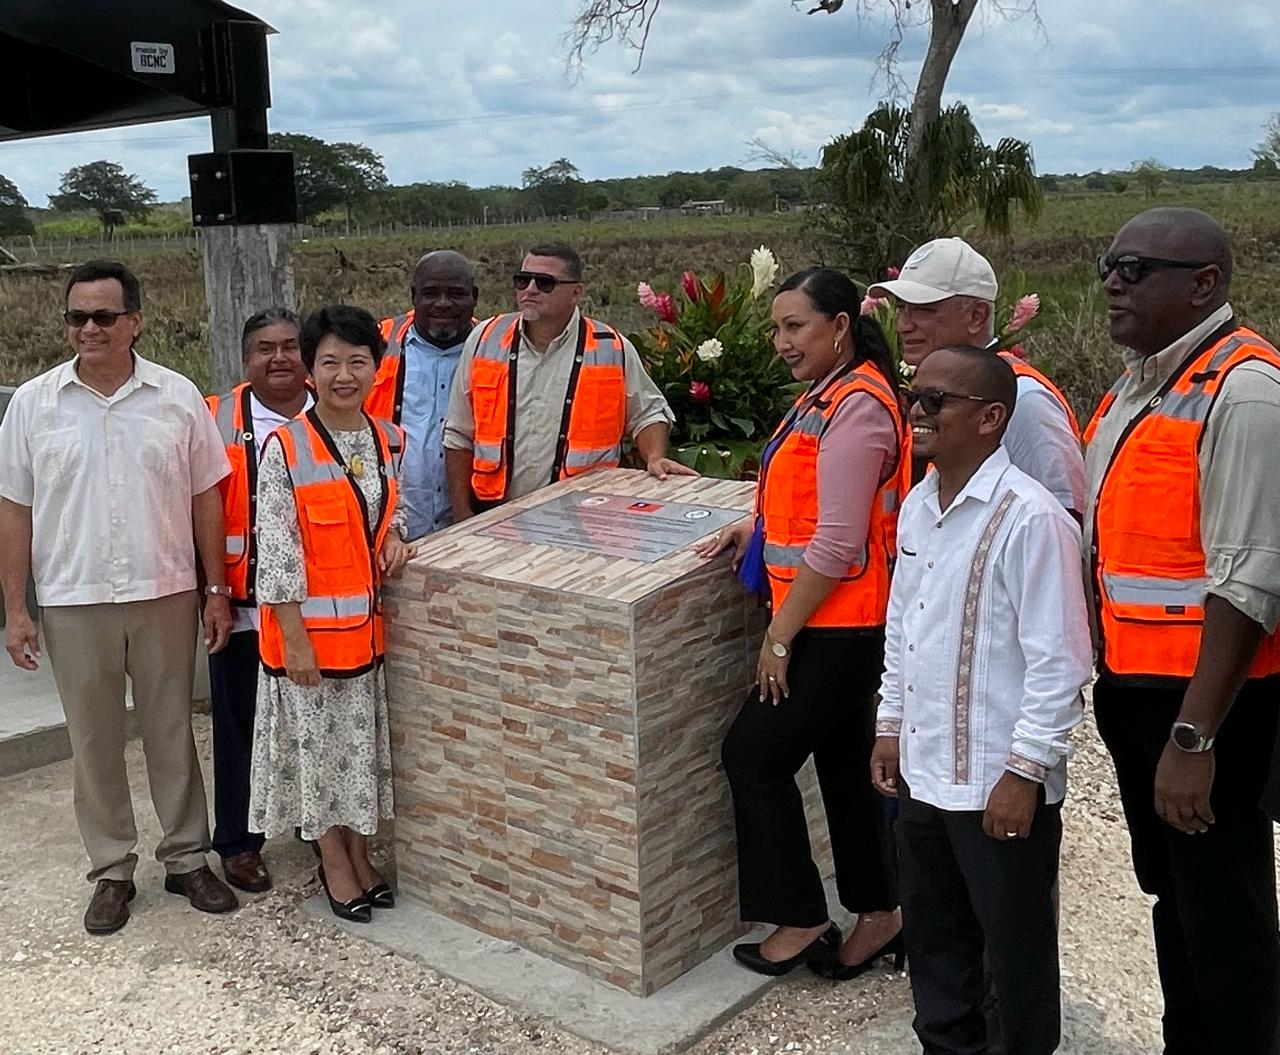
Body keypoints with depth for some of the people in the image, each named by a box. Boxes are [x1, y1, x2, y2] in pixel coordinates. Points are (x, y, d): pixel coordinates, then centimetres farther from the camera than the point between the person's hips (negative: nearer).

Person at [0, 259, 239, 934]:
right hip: (73, 602, 0)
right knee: (93, 742, 10)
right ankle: (111, 871, 25)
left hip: (166, 595, 0)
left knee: (172, 733, 11)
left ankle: (187, 859, 26)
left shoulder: (178, 396, -1)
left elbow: (205, 498, 3)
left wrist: (217, 591, 0)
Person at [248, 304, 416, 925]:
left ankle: (358, 854, 33)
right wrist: (293, 637, -16)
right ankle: (333, 863, 26)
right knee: (316, 743, 8)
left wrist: (393, 538, -6)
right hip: (310, 625, -5)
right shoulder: (285, 448, -14)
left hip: (367, 621, 5)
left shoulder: (388, 440, 2)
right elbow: (276, 548, -14)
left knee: (362, 740, 16)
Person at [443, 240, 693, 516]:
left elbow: (647, 412, 14)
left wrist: (655, 459, -6)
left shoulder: (612, 349, -1)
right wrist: (462, 514, 3)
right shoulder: (485, 339, 2)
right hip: (495, 514, 1)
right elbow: (459, 436, 6)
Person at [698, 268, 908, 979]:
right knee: (846, 761, 16)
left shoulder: (857, 407, -19)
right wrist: (755, 528, 6)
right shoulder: (828, 395, 12)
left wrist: (780, 638, -17)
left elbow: (837, 543, -22)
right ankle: (880, 913, 29)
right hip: (843, 625, 10)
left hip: (839, 625, -10)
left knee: (755, 755, -1)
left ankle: (800, 919, 12)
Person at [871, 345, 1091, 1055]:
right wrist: (891, 724, 16)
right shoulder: (917, 506, 6)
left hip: (999, 782, -8)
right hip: (923, 769, 8)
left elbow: (1058, 661, -19)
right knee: (931, 931, 22)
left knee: (1016, 944, 11)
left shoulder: (1030, 518, -20)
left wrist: (1025, 771, -17)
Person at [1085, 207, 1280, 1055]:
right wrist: (1109, 670, 14)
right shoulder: (1141, 379, 10)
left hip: (1208, 697, -9)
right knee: (1170, 889, 22)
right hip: (1133, 685, 9)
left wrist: (1195, 735, -24)